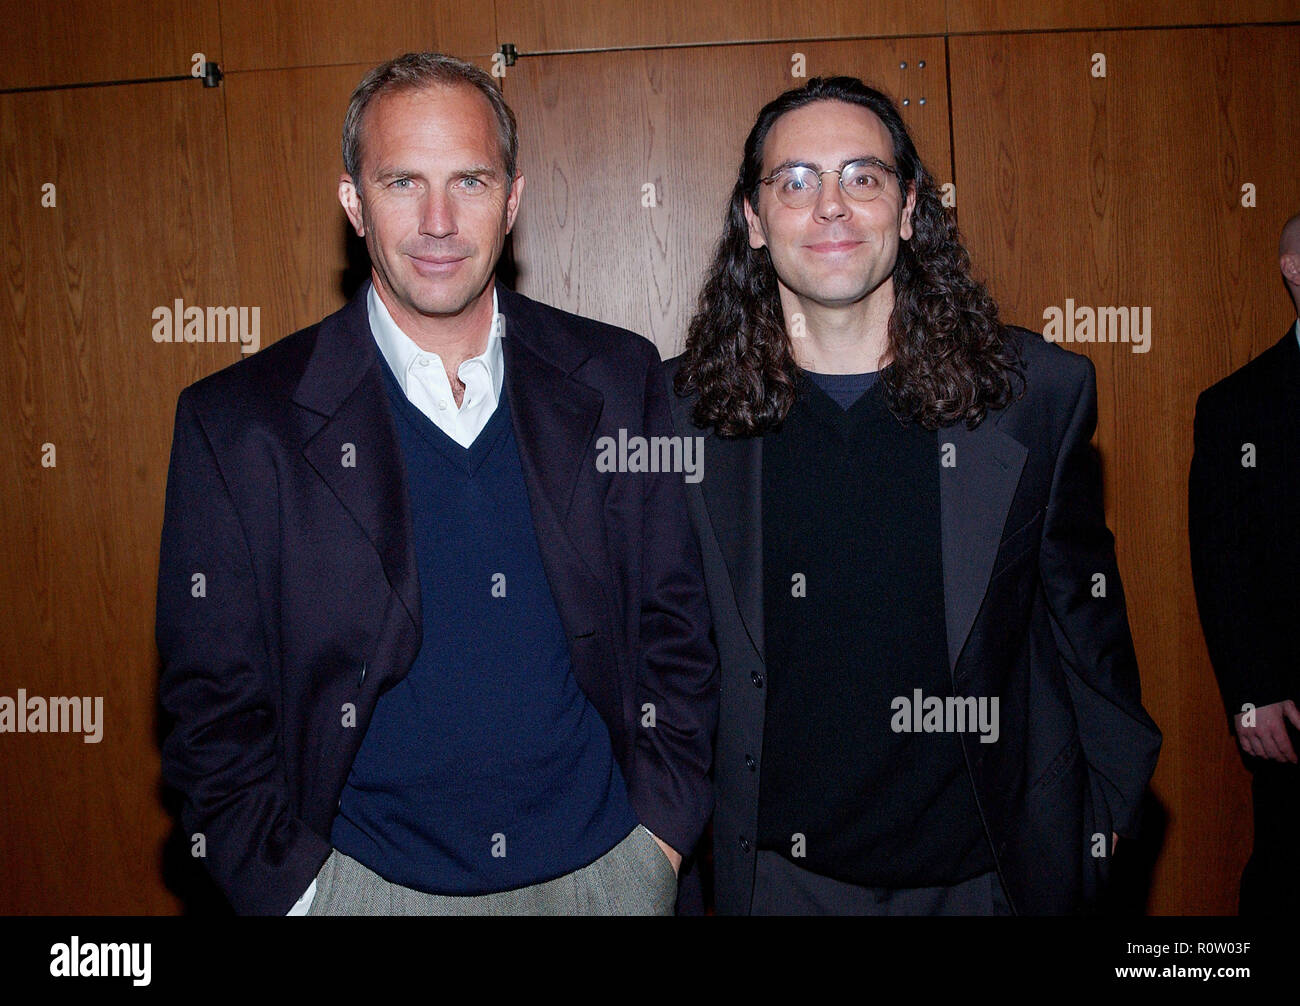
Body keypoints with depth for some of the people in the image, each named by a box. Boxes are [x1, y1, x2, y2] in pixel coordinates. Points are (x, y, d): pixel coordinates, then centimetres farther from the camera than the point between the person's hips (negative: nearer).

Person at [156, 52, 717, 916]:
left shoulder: (618, 379, -3)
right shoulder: (239, 422, -8)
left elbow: (676, 626, 3)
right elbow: (215, 701, -3)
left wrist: (661, 823, -2)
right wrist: (297, 888, -8)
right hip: (368, 880, -1)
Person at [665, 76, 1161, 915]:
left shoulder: (1040, 394, -6)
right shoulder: (682, 410, -7)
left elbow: (1086, 632, 3)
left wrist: (1105, 823, 5)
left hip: (991, 868, 1)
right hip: (778, 870, 0)